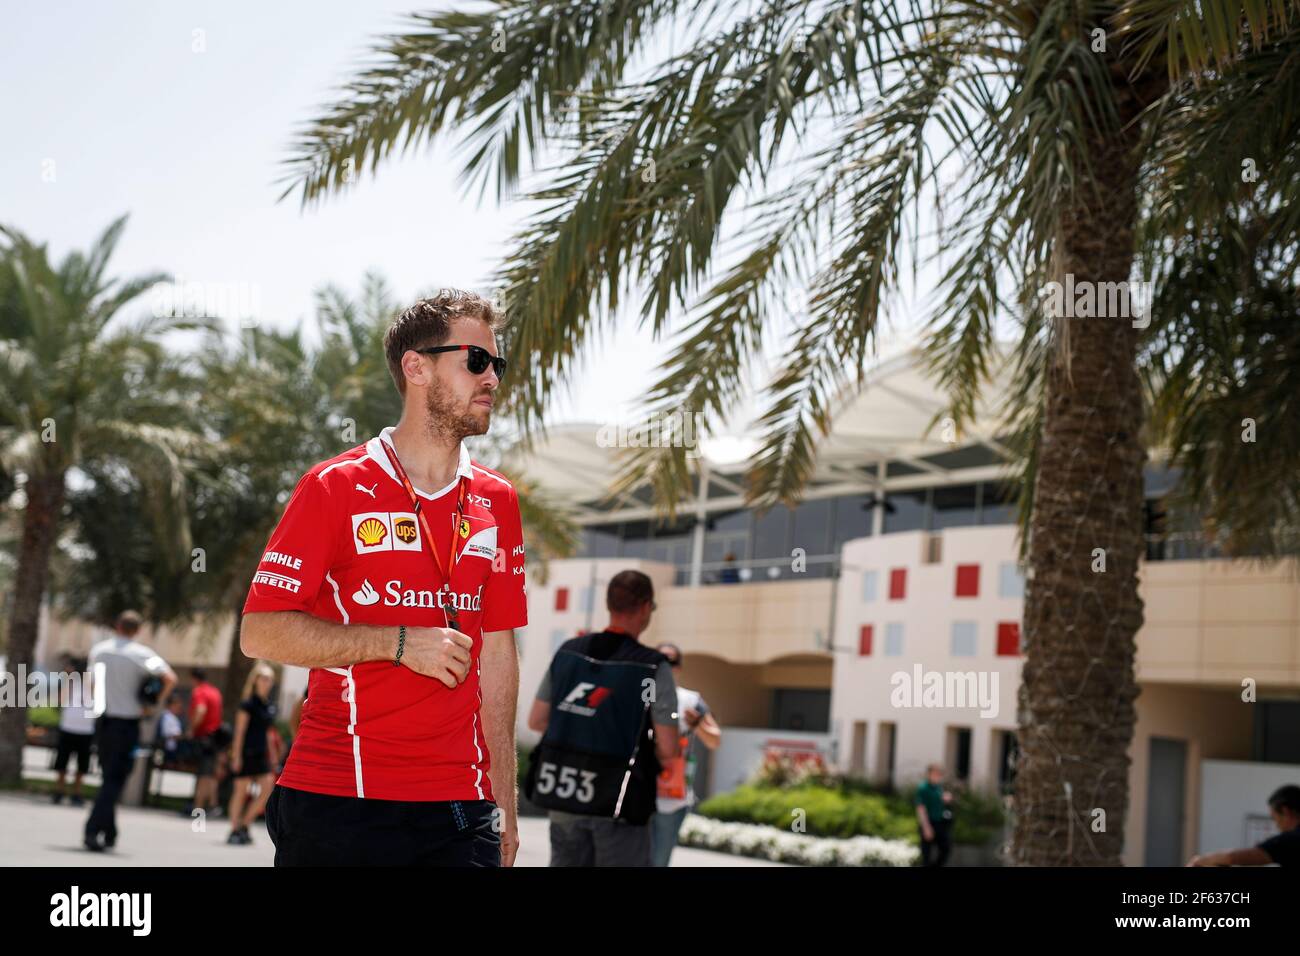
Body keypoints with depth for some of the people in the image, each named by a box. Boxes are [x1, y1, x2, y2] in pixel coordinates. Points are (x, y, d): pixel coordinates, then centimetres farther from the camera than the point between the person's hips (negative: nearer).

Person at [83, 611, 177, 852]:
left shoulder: (99, 650, 6)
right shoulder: (141, 654, -8)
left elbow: (92, 685, 14)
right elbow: (170, 678, -18)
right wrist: (156, 703, -7)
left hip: (103, 720, 5)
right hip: (127, 723, -5)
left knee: (109, 775, 16)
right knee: (115, 780, -3)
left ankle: (109, 833, 20)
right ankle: (93, 830, -14)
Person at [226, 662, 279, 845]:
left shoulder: (270, 706, 11)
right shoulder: (248, 704, -8)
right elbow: (240, 731, -10)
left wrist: (271, 756, 17)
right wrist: (236, 755, -14)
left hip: (261, 754, 7)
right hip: (246, 752, -7)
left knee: (268, 789, -2)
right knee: (241, 791, -1)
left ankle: (244, 824, 11)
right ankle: (235, 830, 7)